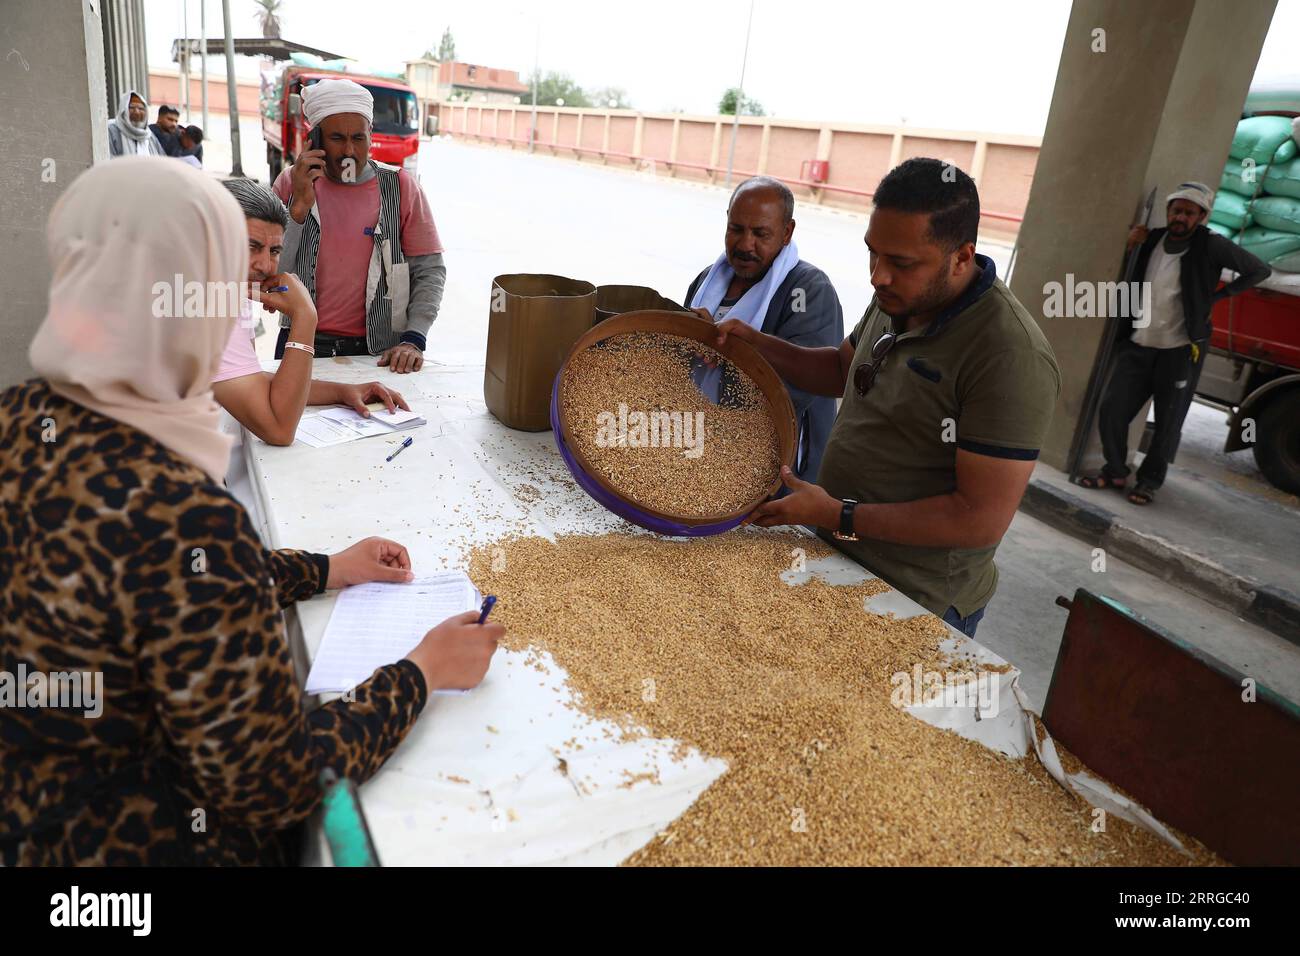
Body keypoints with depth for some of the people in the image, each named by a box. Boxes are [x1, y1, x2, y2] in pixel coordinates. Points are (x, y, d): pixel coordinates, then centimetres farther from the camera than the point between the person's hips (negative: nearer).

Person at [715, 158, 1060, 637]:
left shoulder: (1010, 357, -26)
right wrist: (755, 343, 3)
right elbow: (841, 369, 18)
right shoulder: (899, 297, 0)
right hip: (837, 562, 8)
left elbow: (982, 520, -26)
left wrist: (840, 516, -24)